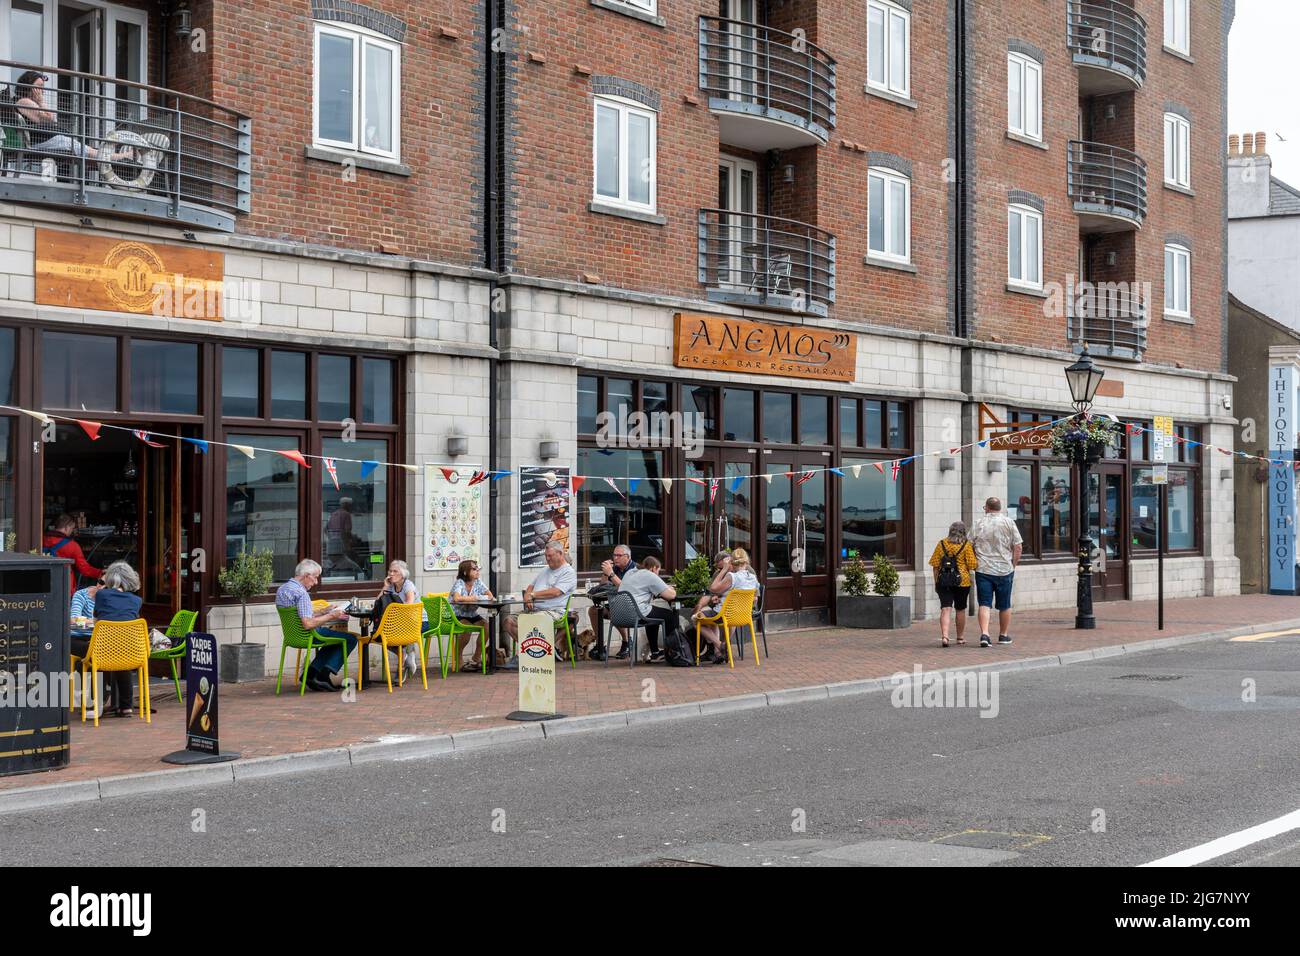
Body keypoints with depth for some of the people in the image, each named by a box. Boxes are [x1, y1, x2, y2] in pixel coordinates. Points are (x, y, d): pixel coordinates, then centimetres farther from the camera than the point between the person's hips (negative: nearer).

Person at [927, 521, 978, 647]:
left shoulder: (941, 544, 4)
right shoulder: (966, 545, -3)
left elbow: (936, 565, 4)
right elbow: (972, 565, -7)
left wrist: (936, 582, 12)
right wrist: (978, 564, 15)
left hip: (943, 581, 1)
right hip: (962, 581, -1)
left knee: (945, 609, -6)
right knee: (960, 609, 14)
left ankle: (944, 636, -25)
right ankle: (960, 637, 26)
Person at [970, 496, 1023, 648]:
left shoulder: (979, 524, 1)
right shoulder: (1008, 522, -1)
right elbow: (1018, 547, -3)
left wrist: (976, 563, 15)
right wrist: (1013, 564, 7)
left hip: (983, 570, 0)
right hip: (1004, 570, 0)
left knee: (984, 604, 0)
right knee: (1004, 605, 13)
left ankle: (984, 634, -16)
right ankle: (1004, 635, 23)